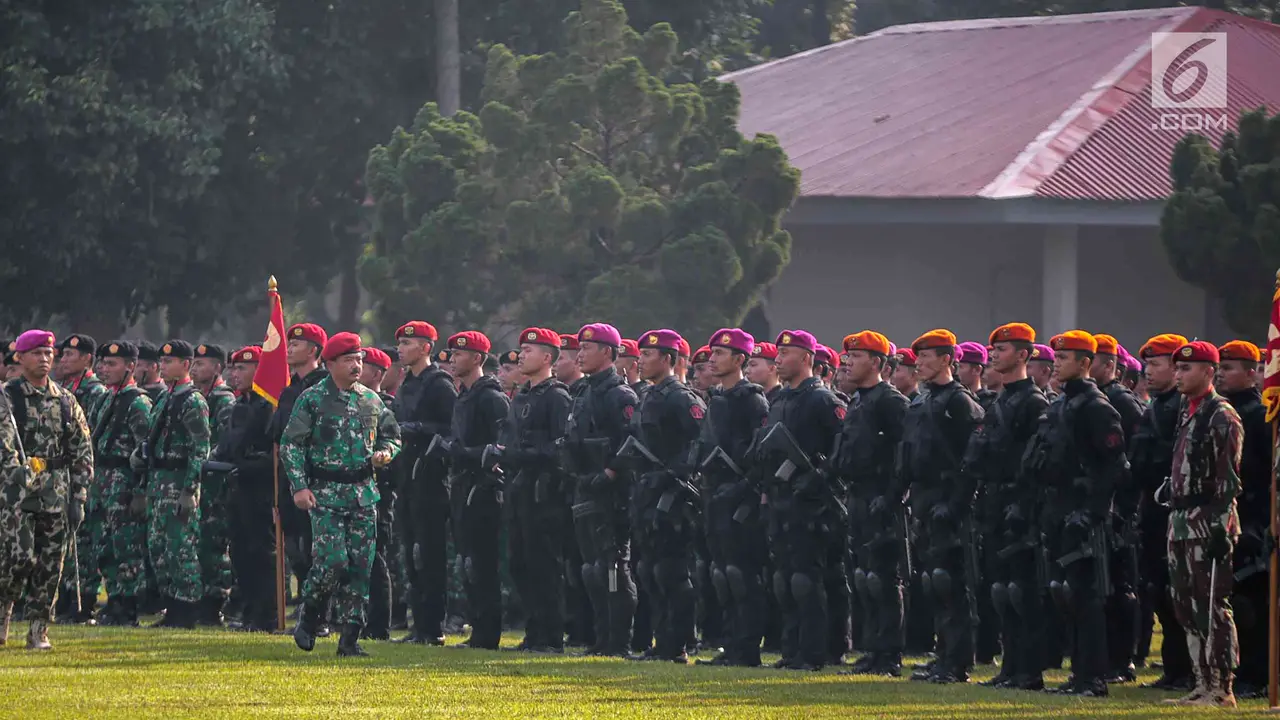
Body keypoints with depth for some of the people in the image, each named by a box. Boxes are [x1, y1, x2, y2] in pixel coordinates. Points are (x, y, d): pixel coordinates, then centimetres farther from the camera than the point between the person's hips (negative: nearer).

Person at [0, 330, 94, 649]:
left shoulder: (65, 400, 10)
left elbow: (83, 452, 10)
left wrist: (78, 497, 4)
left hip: (56, 496, 4)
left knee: (50, 565, 2)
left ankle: (39, 630, 10)